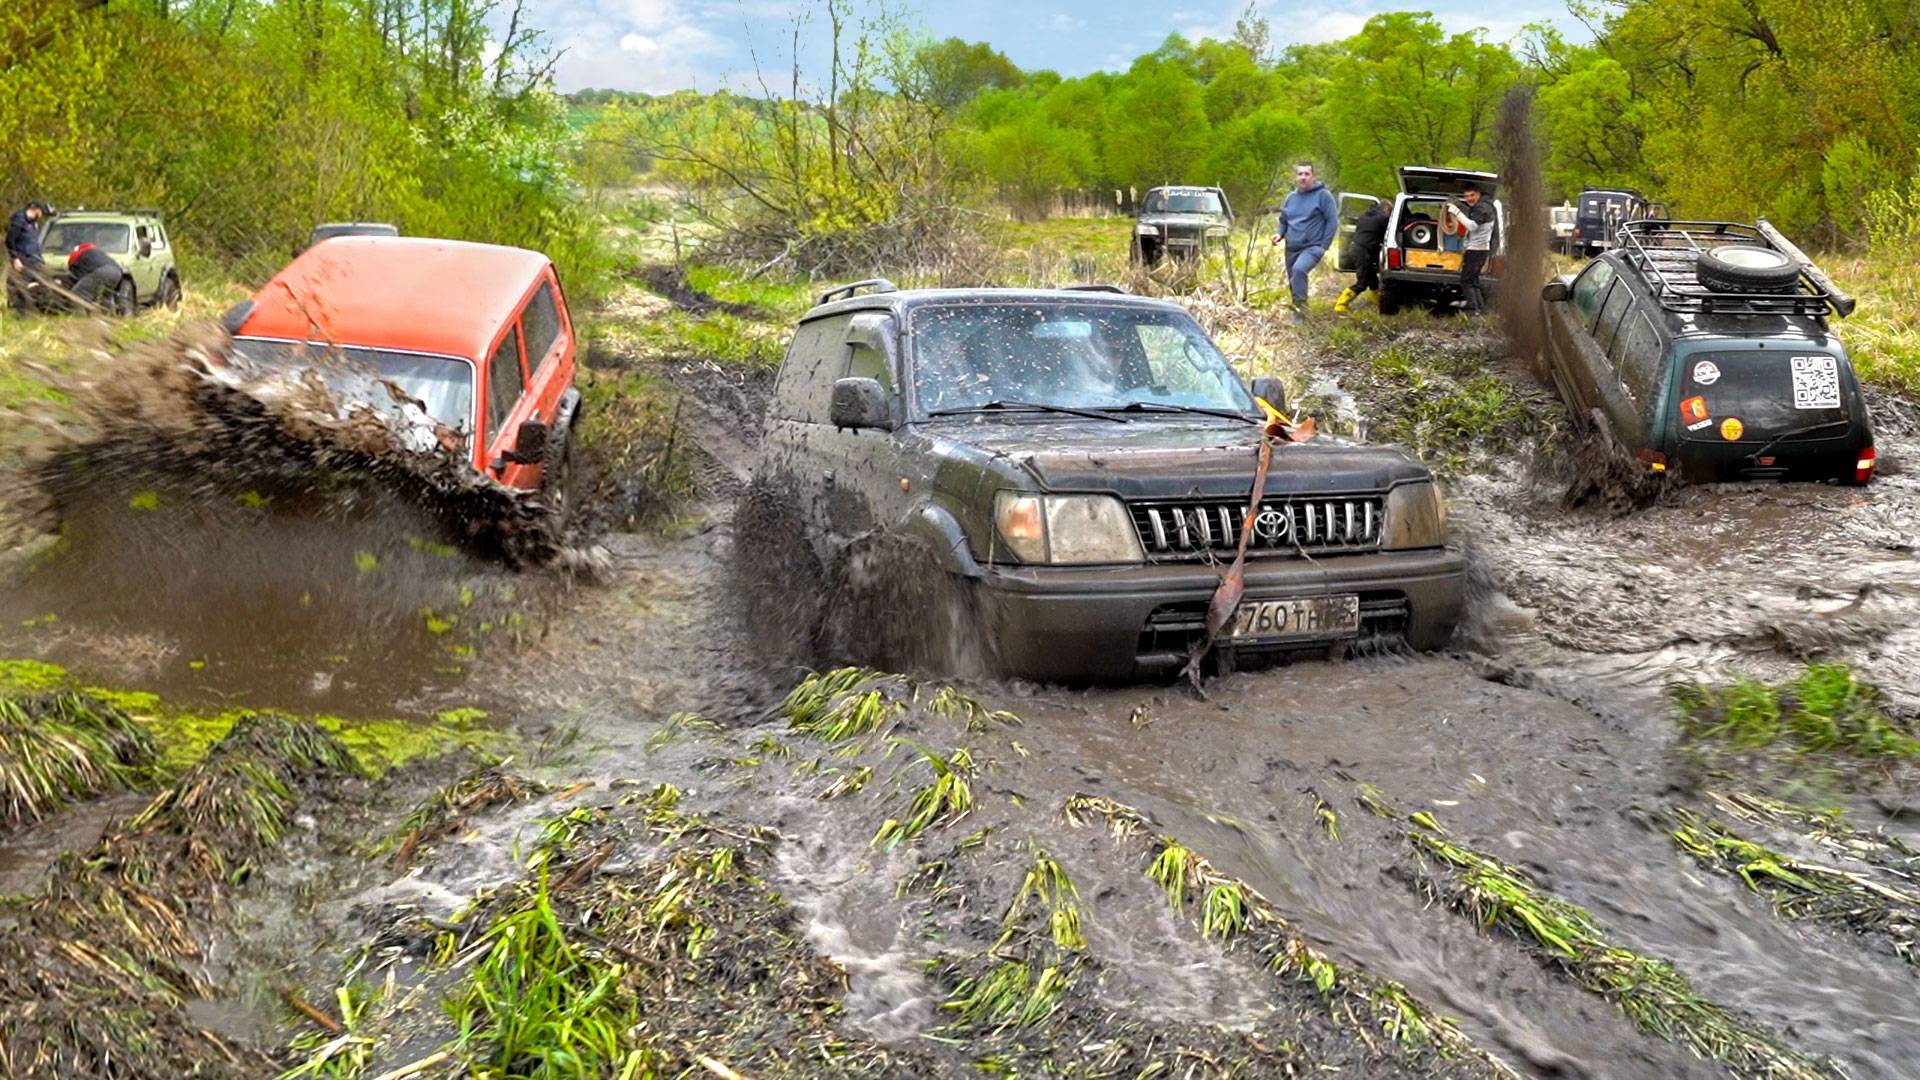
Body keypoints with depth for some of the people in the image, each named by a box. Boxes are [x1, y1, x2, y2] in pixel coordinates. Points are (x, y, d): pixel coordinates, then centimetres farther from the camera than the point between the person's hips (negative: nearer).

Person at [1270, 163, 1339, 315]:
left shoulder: (1323, 195, -6)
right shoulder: (1291, 197, 11)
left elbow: (1332, 221, -7)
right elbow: (1283, 221, 22)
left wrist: (1323, 245, -13)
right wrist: (1279, 234, 1)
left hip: (1313, 247, -7)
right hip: (1292, 249, 7)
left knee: (1299, 269, -34)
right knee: (1294, 282, 12)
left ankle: (1300, 304, -27)